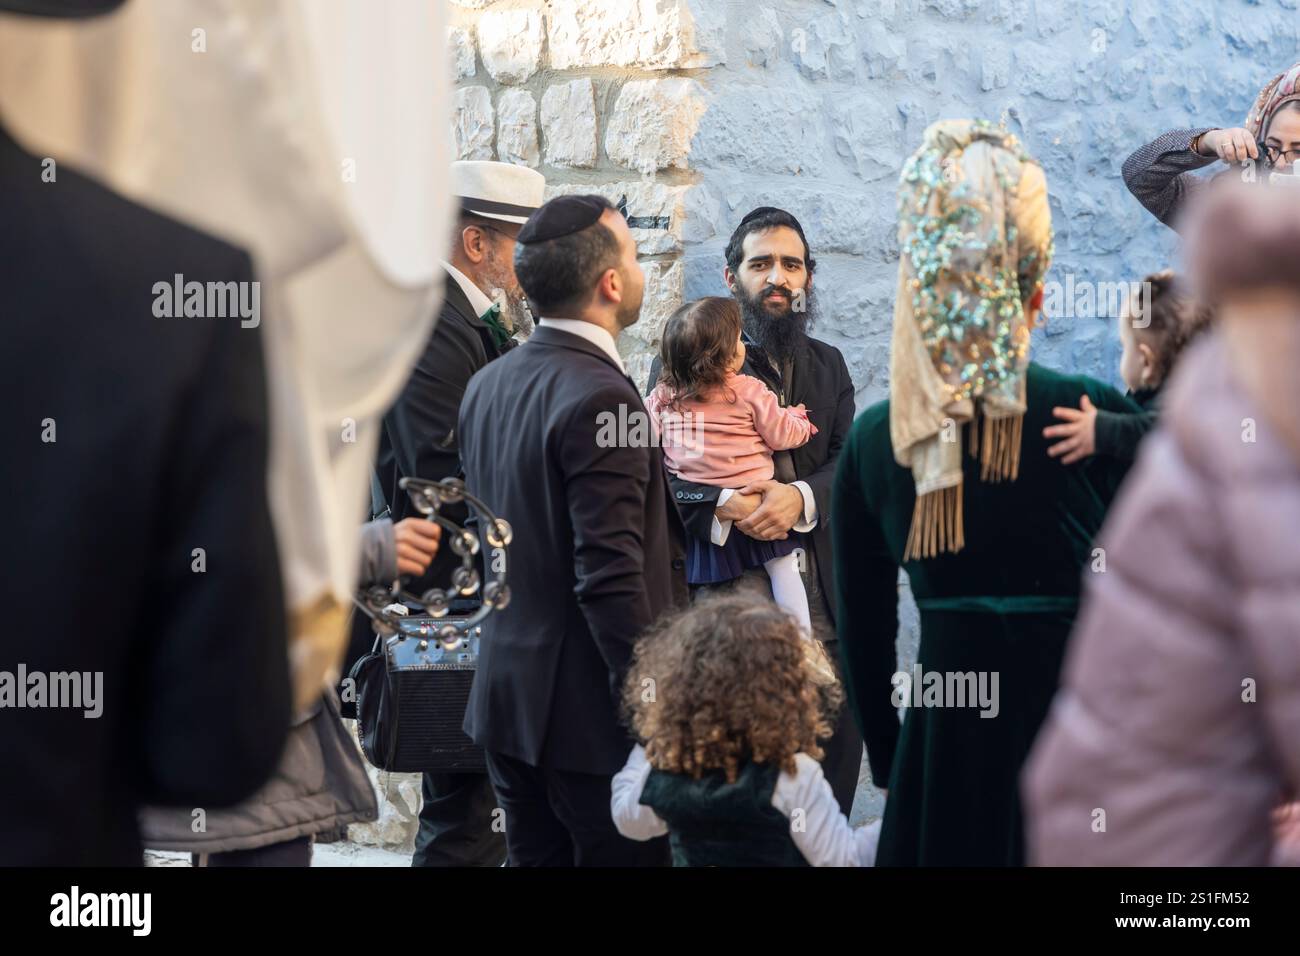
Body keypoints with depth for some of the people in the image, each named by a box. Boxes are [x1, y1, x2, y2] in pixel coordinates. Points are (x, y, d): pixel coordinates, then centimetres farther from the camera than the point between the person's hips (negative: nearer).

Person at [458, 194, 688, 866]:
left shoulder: (486, 384, 8)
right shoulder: (600, 397, -19)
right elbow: (610, 580, -23)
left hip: (507, 702, 9)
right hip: (589, 712, -9)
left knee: (537, 856, 15)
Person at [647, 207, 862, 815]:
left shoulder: (827, 365, 17)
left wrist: (799, 497, -16)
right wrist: (721, 506, -21)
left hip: (820, 601, 4)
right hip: (724, 598, -3)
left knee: (837, 750, 2)